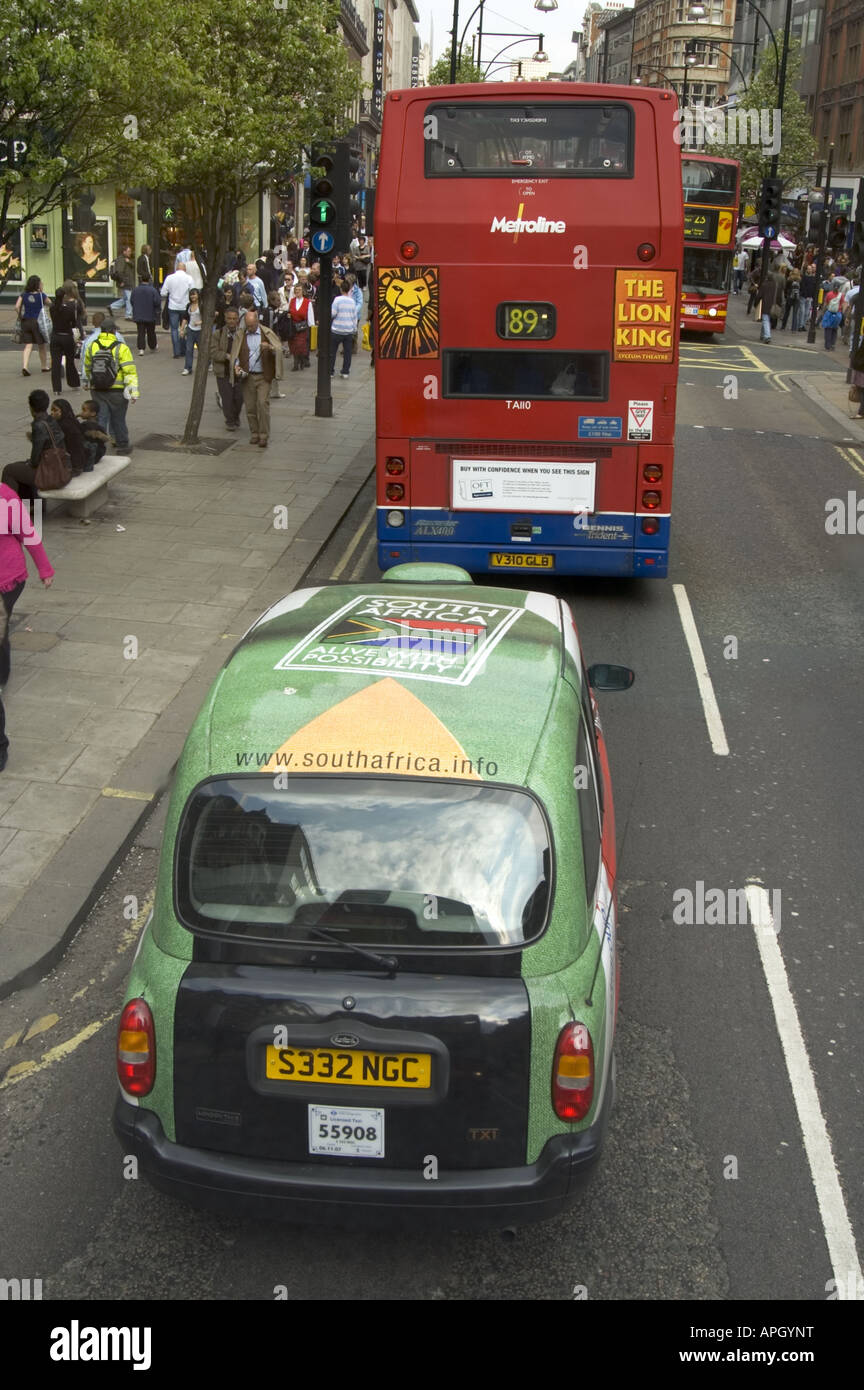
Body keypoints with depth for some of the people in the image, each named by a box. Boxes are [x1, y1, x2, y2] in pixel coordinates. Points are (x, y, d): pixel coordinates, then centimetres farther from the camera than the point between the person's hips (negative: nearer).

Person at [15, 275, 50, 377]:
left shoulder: (23, 295, 1)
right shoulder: (41, 295, -7)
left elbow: (17, 307, -7)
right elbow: (49, 303, 8)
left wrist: (20, 317, 6)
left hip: (25, 322, 3)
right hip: (38, 322, -3)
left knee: (28, 346, 2)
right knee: (42, 346, 14)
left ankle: (24, 366, -16)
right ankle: (44, 366, 28)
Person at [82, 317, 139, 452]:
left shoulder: (91, 346, 3)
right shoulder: (121, 348, -11)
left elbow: (87, 369, 16)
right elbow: (130, 372, -15)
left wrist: (89, 382, 33)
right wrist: (133, 391, -15)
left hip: (97, 390, 3)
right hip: (117, 390, -3)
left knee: (100, 418, 7)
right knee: (118, 419, 10)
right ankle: (123, 445, 22)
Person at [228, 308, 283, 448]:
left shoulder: (267, 333, 3)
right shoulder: (240, 336, 9)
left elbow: (279, 350, -3)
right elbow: (235, 355, 14)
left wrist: (270, 347, -24)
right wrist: (236, 366, -7)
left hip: (263, 376, -3)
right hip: (247, 376, 3)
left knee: (263, 404, -14)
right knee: (250, 406, 3)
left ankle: (264, 436, -9)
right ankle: (254, 434, 16)